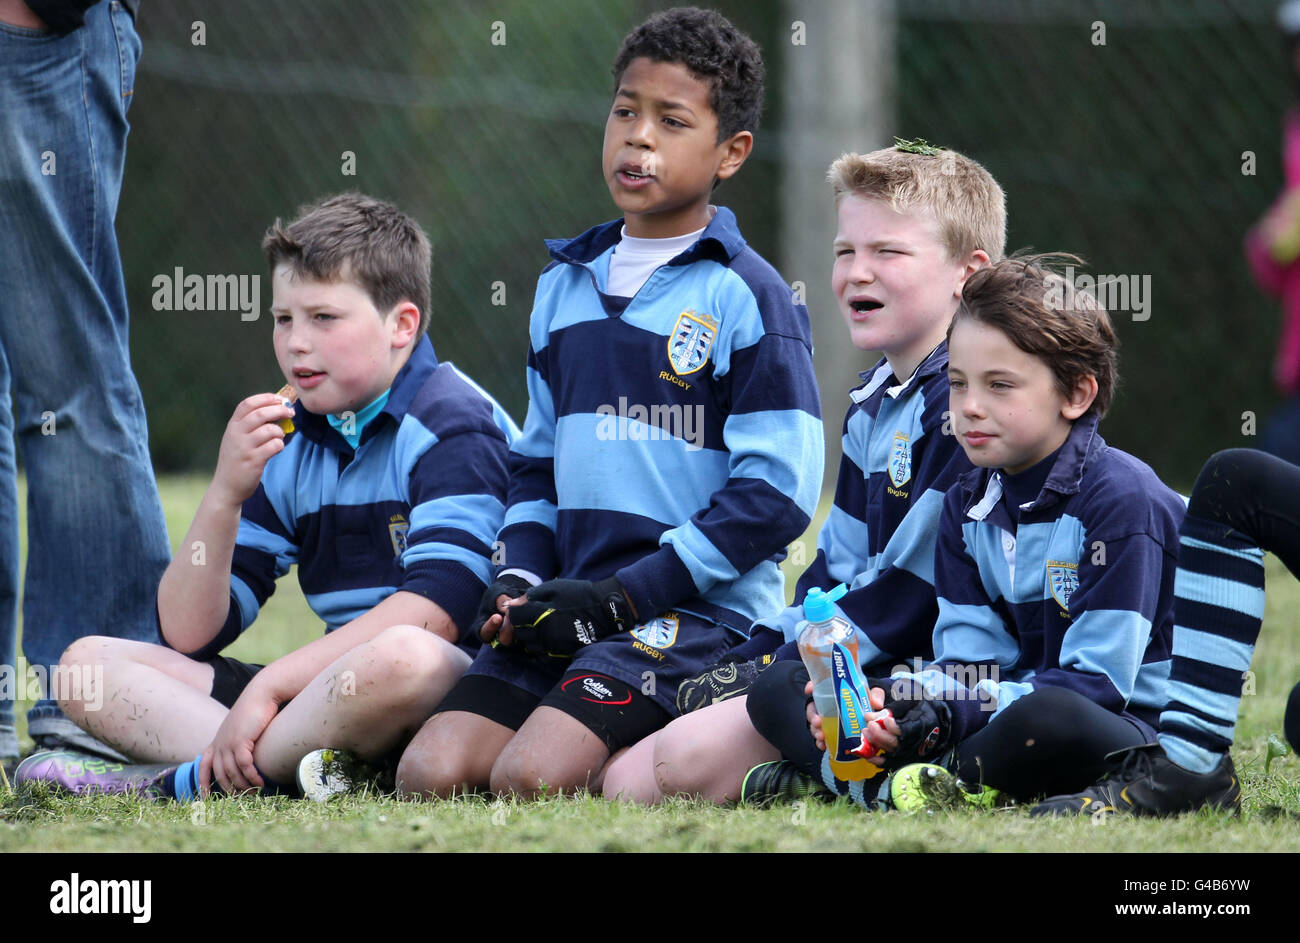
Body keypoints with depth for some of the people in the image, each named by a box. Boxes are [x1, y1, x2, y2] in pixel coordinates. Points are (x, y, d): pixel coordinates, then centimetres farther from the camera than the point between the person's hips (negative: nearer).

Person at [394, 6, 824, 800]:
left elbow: (776, 492, -10)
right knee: (432, 775, -13)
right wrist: (520, 579, 5)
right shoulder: (564, 286, 16)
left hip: (702, 611, -7)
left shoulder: (745, 296, -5)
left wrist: (627, 595, -14)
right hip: (576, 603, 7)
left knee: (531, 780, -27)